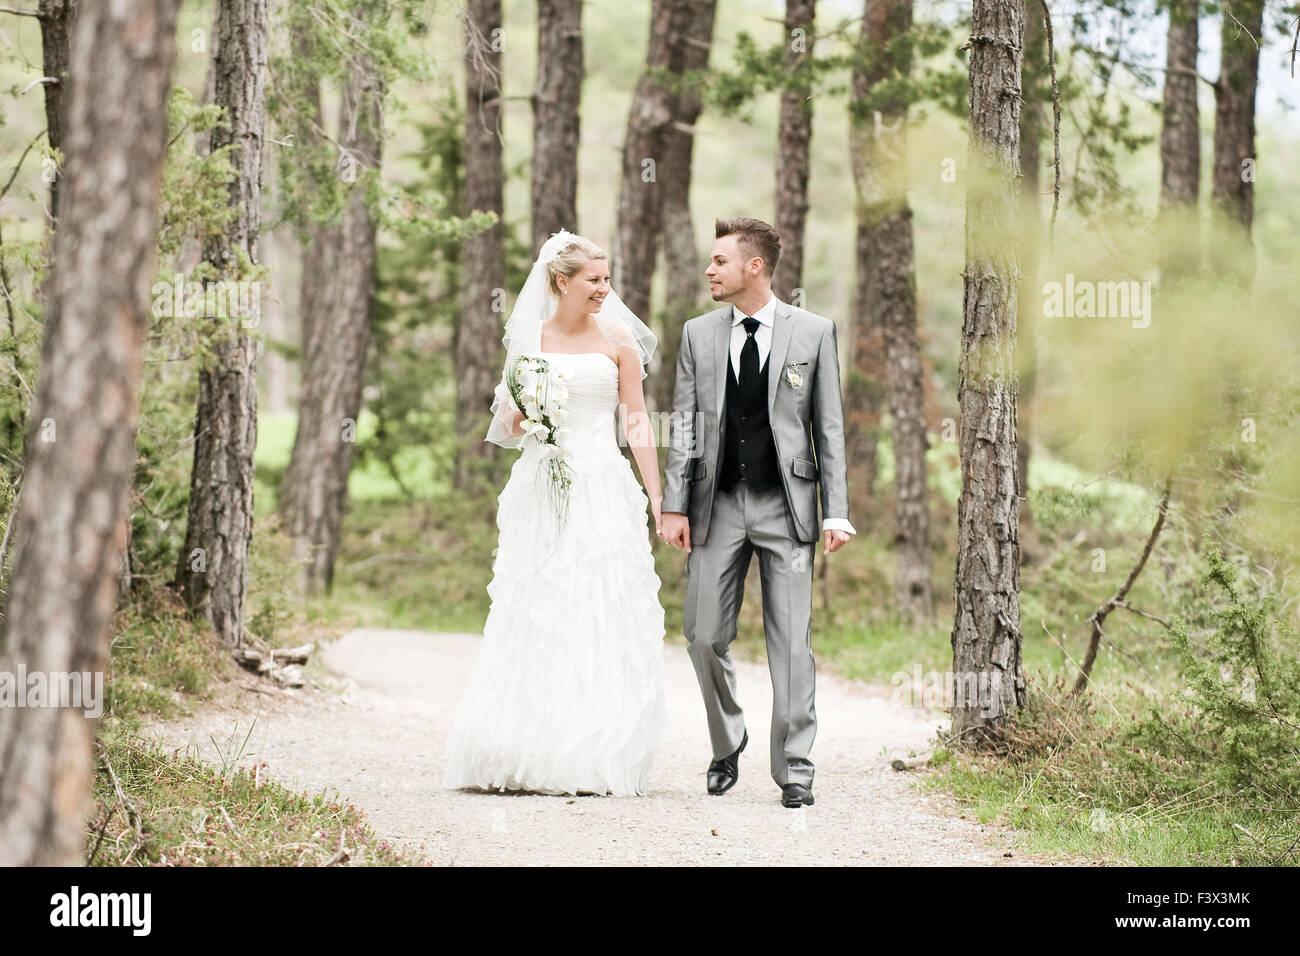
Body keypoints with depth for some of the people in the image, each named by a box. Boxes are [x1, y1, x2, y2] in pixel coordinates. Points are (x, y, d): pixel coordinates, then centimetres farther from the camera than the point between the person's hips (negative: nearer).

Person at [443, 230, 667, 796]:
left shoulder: (617, 339, 5)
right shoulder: (529, 339, 8)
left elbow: (636, 421, 5)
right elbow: (508, 425, 13)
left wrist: (656, 495, 0)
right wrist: (525, 407, -10)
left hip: (604, 490, -1)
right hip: (541, 492, 1)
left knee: (603, 619, -5)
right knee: (534, 619, -1)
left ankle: (595, 760, 0)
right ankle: (530, 756, 3)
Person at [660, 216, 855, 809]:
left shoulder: (814, 332, 1)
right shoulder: (698, 334, 8)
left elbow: (829, 427, 2)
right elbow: (683, 424, 8)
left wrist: (837, 513, -5)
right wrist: (673, 506, -1)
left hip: (786, 504, -2)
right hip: (717, 504, 2)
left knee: (791, 640, -2)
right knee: (704, 635, 2)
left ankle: (794, 767, 5)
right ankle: (727, 744, 24)